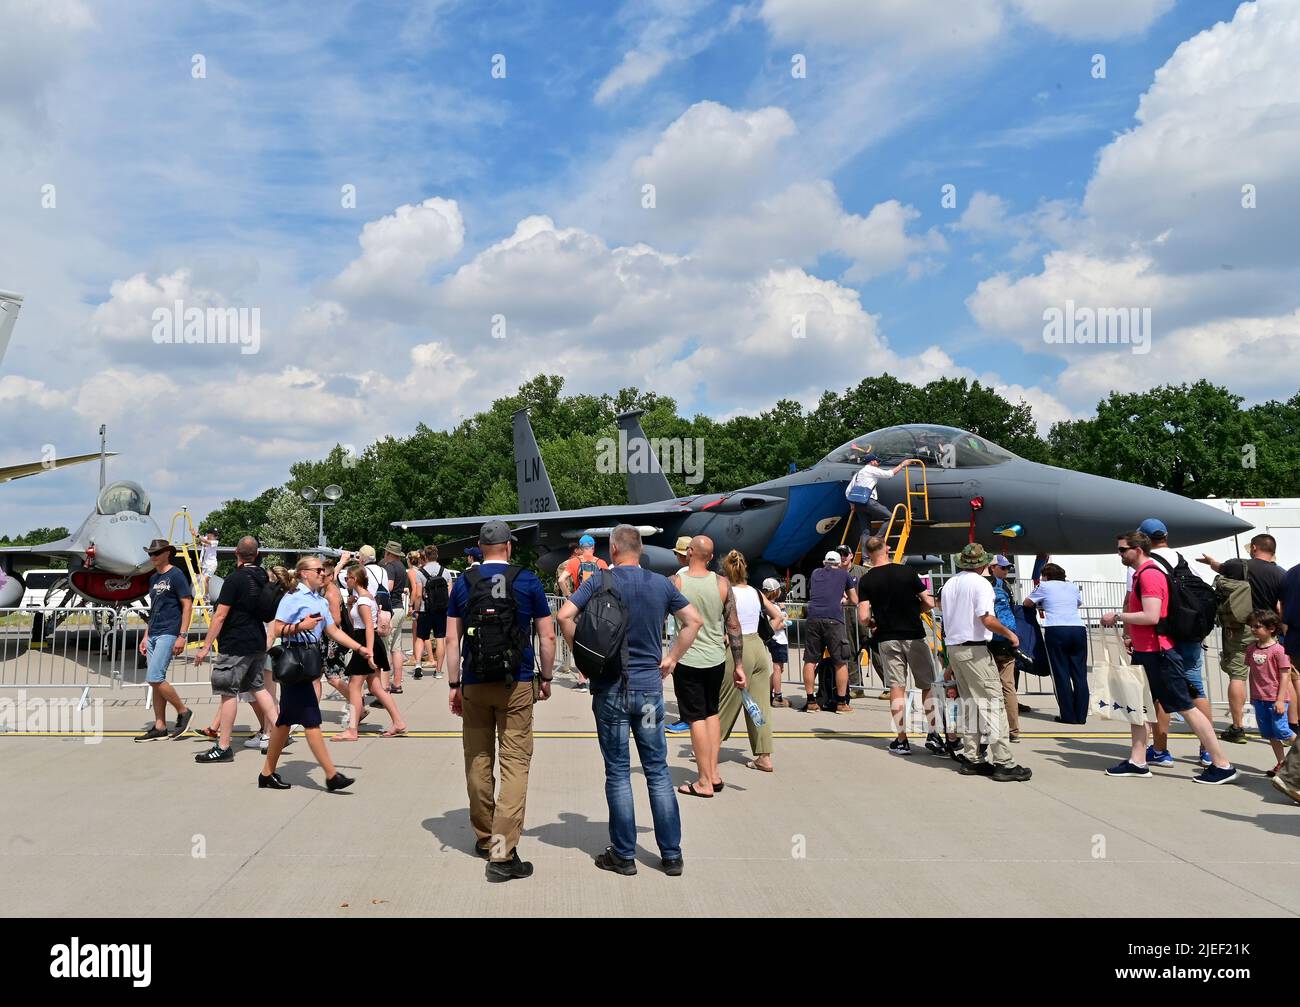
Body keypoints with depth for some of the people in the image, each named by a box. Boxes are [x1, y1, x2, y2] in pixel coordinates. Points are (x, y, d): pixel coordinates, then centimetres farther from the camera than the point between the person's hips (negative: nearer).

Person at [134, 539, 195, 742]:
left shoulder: (176, 575, -7)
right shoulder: (154, 578, 17)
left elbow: (187, 605, -11)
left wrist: (182, 636, -17)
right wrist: (145, 636, 18)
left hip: (168, 634, -8)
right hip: (153, 635, 8)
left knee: (154, 678, -15)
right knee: (156, 681, 7)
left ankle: (183, 711, 1)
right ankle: (160, 727, 11)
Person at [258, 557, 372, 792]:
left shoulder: (320, 601, 15)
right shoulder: (293, 597, -9)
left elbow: (333, 631, 16)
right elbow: (276, 630, -15)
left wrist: (360, 648, 12)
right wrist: (300, 626, -28)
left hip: (309, 660, 9)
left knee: (287, 719, 13)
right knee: (311, 719, -6)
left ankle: (267, 774, 22)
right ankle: (332, 776, -4)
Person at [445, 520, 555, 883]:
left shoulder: (463, 582, 4)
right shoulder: (527, 581, -1)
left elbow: (452, 638, 3)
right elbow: (547, 636, 0)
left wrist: (454, 684, 9)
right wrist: (546, 678, 11)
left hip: (474, 685, 2)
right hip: (517, 686, -2)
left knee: (478, 761, 14)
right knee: (515, 764, -1)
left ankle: (484, 838, 28)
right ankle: (502, 852, -7)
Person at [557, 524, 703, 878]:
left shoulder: (600, 582, -6)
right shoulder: (661, 584, 3)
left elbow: (565, 615, -16)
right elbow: (694, 620, 6)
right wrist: (671, 659, 9)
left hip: (610, 687, -2)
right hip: (650, 685, 2)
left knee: (618, 773, 6)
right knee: (658, 771, 10)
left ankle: (623, 855, 13)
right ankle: (671, 854, 14)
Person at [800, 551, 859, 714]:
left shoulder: (815, 573, 25)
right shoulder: (844, 574, 18)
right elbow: (854, 601, 25)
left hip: (812, 618, 3)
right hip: (833, 619, -3)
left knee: (810, 660, 8)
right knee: (841, 662, 5)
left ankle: (811, 702, 9)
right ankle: (841, 703, 7)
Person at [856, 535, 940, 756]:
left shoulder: (866, 581, -4)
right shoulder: (907, 572, -6)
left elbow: (863, 617, -11)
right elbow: (929, 603, -4)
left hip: (887, 639, 1)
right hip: (914, 636, -1)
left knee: (897, 688, 5)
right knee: (928, 686, 12)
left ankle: (901, 741, 4)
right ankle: (933, 735, 10)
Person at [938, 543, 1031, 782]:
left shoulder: (949, 585, 13)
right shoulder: (981, 583, -10)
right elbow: (987, 620, -20)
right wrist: (1009, 633, -5)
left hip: (952, 646, 8)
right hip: (974, 649, -8)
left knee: (969, 701, 14)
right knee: (993, 701, -6)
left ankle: (971, 758, 14)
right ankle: (1001, 762, -9)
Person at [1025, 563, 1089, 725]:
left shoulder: (1044, 586, 10)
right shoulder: (1072, 587, 21)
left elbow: (1027, 603, 18)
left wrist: (1042, 605, 37)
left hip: (1056, 630, -4)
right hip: (1078, 629, 4)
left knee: (1061, 675, 0)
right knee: (1080, 674, 6)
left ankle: (1068, 716, -1)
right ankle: (1081, 716, 6)